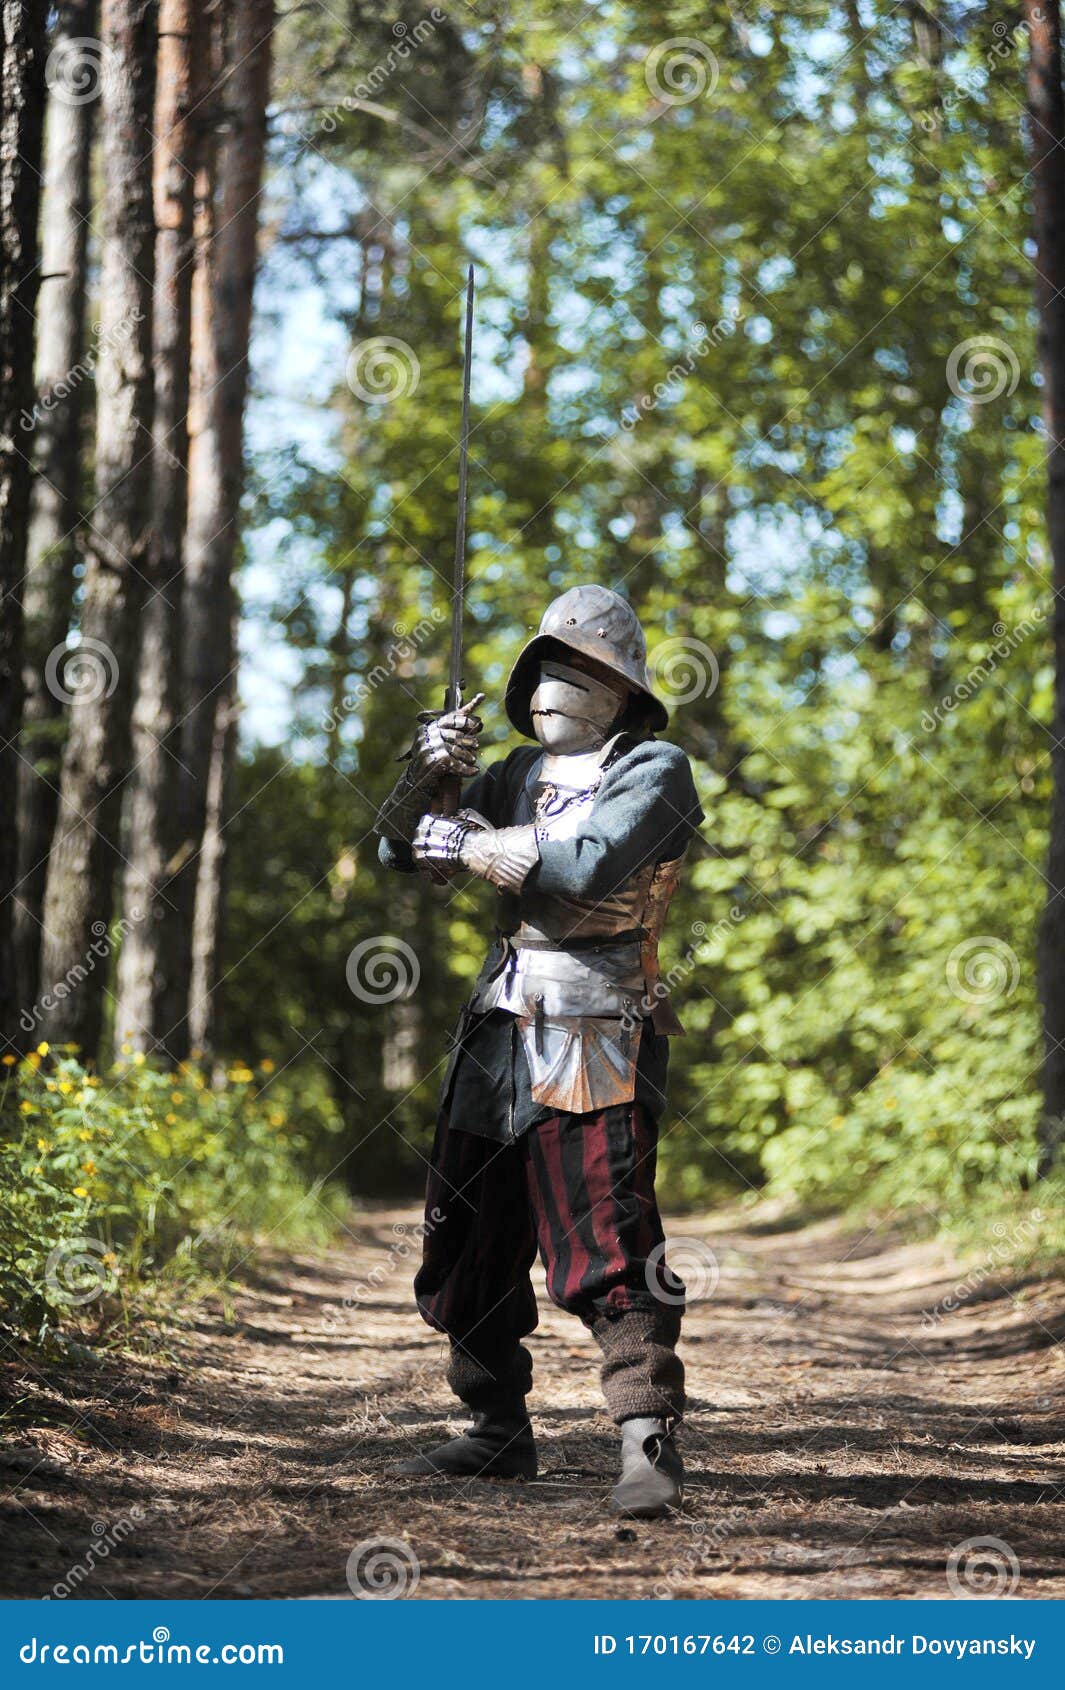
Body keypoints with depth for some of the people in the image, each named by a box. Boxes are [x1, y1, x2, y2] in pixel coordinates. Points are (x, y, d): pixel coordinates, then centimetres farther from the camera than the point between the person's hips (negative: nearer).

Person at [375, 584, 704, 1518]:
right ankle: (500, 1432, 24)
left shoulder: (653, 769, -3)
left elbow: (586, 865, -19)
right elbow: (402, 849, 14)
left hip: (595, 1040, -7)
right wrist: (427, 772, -5)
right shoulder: (516, 776, 17)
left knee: (609, 1246, -16)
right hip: (499, 1037, 8)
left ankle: (650, 1443, -17)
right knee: (472, 1248, 12)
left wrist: (468, 843, -9)